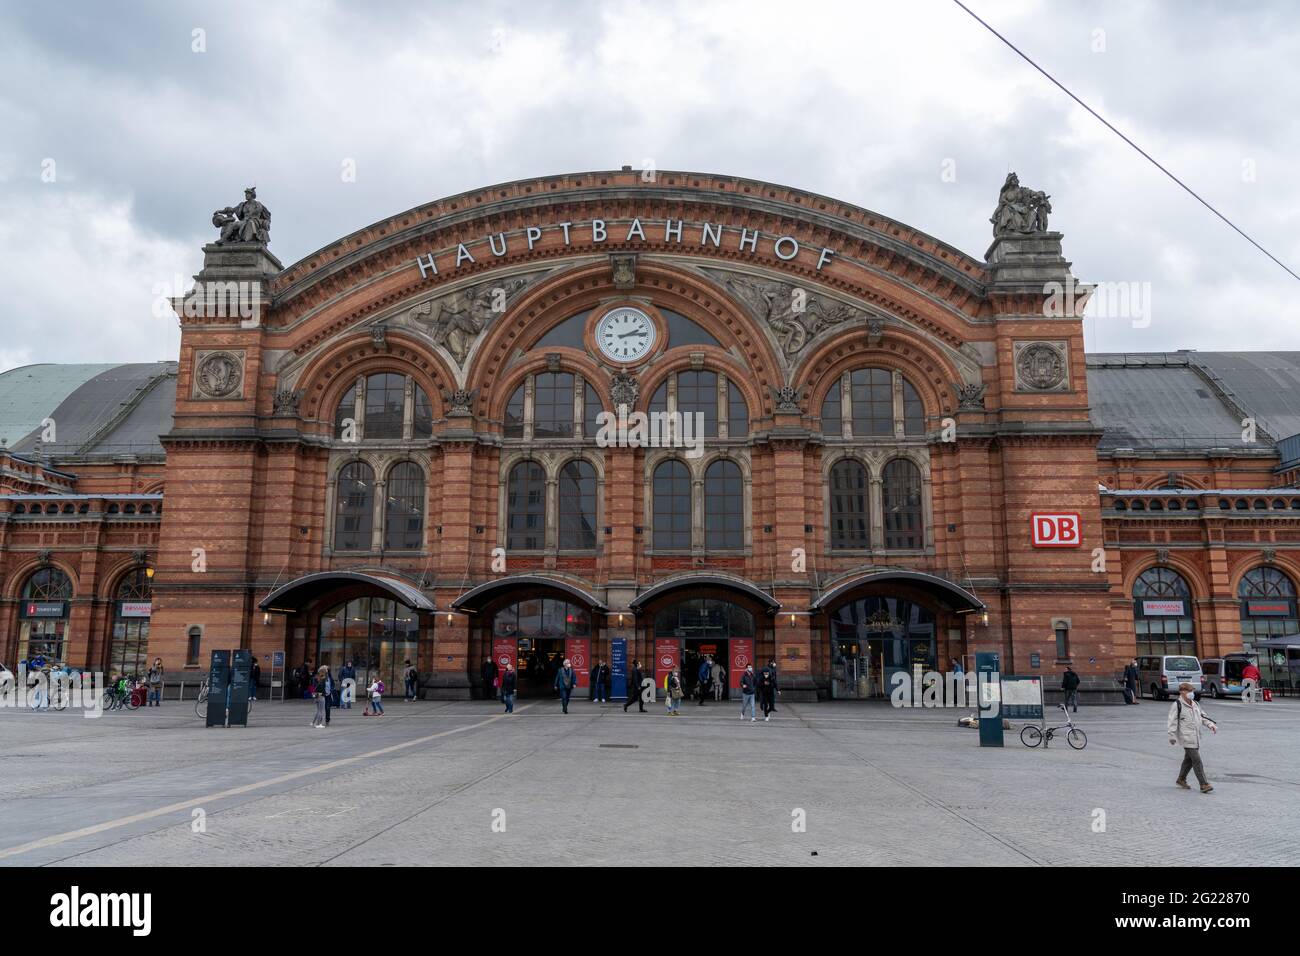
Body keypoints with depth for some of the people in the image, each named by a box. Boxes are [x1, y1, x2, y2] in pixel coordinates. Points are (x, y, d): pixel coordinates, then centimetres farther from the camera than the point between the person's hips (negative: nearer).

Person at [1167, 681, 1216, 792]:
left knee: (1189, 759, 17)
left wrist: (1210, 725, 7)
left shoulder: (1195, 704, 15)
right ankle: (1204, 784, -10)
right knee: (1197, 760, -11)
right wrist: (1172, 736, -13)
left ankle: (1181, 779, 32)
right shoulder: (1177, 705, -9)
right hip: (1186, 738, -8)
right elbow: (1172, 721, -10)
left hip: (1196, 737, 8)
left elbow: (1202, 717, 23)